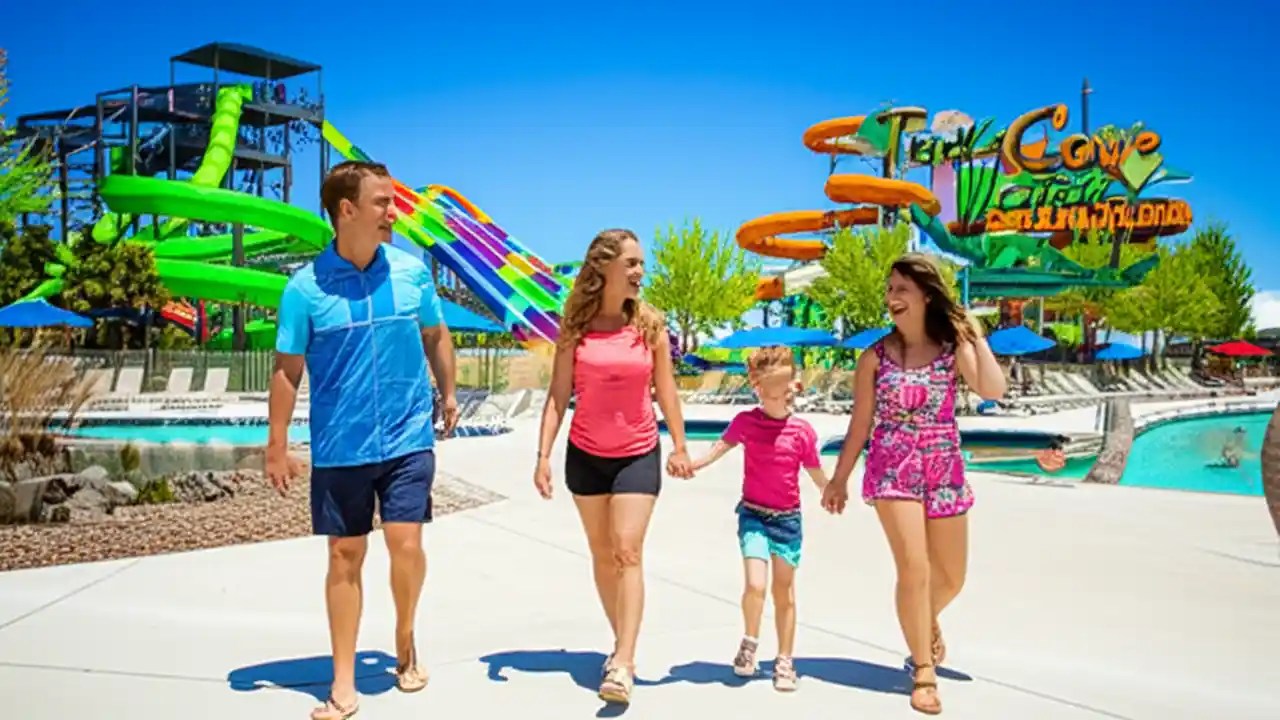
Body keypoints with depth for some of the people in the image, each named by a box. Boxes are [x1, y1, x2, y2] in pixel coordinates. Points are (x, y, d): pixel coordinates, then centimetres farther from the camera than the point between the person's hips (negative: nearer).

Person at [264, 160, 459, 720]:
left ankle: (405, 641, 24)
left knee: (405, 543, -7)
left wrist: (448, 394, 19)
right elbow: (287, 370, -3)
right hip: (338, 447, -1)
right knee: (345, 556, 7)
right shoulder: (306, 286, -8)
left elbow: (436, 335, 13)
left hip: (407, 438, 1)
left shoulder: (411, 270, -2)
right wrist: (277, 446, -2)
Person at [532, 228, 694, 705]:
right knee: (602, 553, 11)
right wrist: (544, 454, -9)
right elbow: (559, 393, -4)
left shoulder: (650, 324, -3)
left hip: (638, 454, -1)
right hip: (585, 454, 2)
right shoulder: (575, 326, -4)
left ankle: (623, 663, -12)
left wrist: (679, 445, -2)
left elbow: (665, 389, 2)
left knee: (627, 551, -11)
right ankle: (620, 643, 27)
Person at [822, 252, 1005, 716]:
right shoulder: (876, 355, -2)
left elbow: (993, 391, -18)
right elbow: (860, 422, 3)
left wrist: (976, 337, -12)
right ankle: (924, 674, 2)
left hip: (944, 472, 2)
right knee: (913, 568, -14)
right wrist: (839, 479, 4)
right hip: (892, 470, -2)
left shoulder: (953, 348, -2)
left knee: (951, 577, 13)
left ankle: (925, 618, 49)